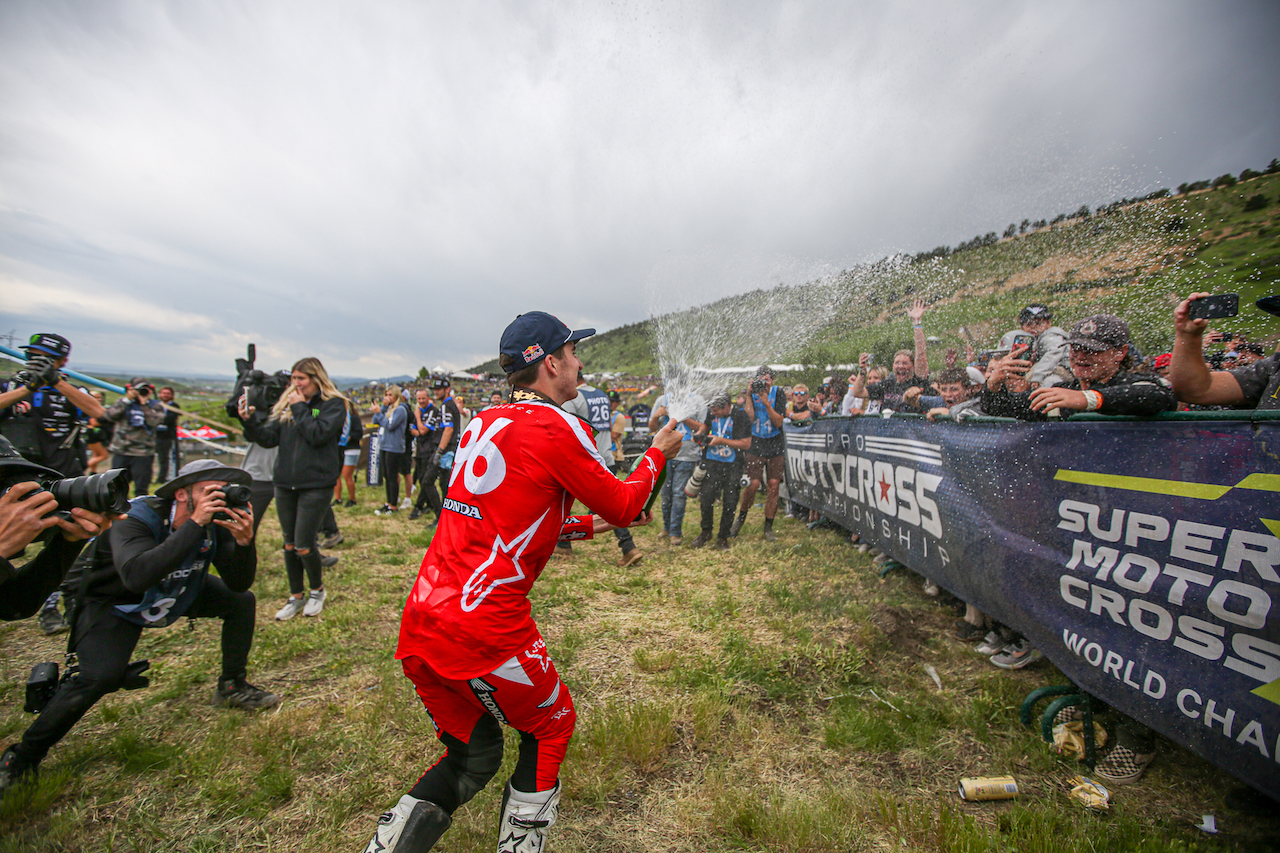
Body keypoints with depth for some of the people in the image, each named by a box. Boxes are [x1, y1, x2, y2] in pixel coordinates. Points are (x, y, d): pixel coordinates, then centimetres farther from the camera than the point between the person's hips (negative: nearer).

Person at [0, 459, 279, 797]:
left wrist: (244, 540, -38)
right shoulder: (135, 520, -33)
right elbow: (137, 576, -53)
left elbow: (239, 583, -20)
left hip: (176, 593, 5)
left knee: (241, 601, -4)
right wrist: (194, 525, -54)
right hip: (112, 602, -5)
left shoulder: (216, 522, -20)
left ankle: (232, 687, 13)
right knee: (100, 677, -24)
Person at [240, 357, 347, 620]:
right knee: (289, 544, 13)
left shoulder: (334, 404, -6)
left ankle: (317, 590, 23)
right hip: (285, 483, 6)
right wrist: (250, 421, -8)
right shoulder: (286, 403, 10)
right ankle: (296, 597, 30)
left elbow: (318, 434, -20)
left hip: (316, 484, -6)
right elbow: (269, 438, 7)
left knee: (303, 546, -3)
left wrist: (300, 408, -12)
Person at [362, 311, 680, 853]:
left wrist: (594, 526, 23)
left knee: (472, 755, 25)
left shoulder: (484, 423, 13)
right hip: (485, 626, -8)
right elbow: (623, 505, -2)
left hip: (419, 624, 8)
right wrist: (657, 453, 15)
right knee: (551, 727, 20)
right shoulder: (557, 428, -13)